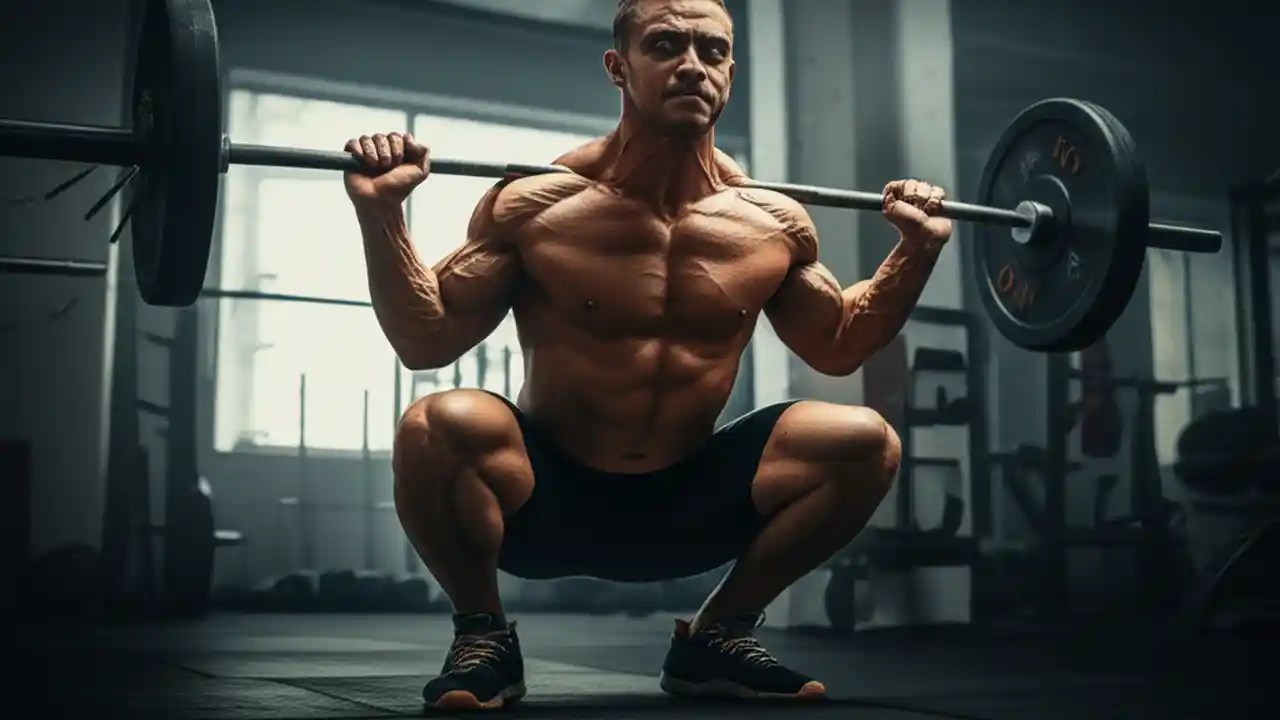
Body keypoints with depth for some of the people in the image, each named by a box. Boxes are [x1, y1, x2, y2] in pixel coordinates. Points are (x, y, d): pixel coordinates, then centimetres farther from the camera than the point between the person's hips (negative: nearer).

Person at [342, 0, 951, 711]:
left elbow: (837, 347, 14)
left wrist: (917, 251, 4)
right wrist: (382, 215, -20)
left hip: (686, 507, 3)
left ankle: (718, 636, 5)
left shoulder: (773, 225, -2)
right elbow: (425, 342, -8)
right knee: (441, 424, -33)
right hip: (544, 503, -3)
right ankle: (484, 637, -4)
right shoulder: (536, 207, -12)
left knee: (864, 440, -15)